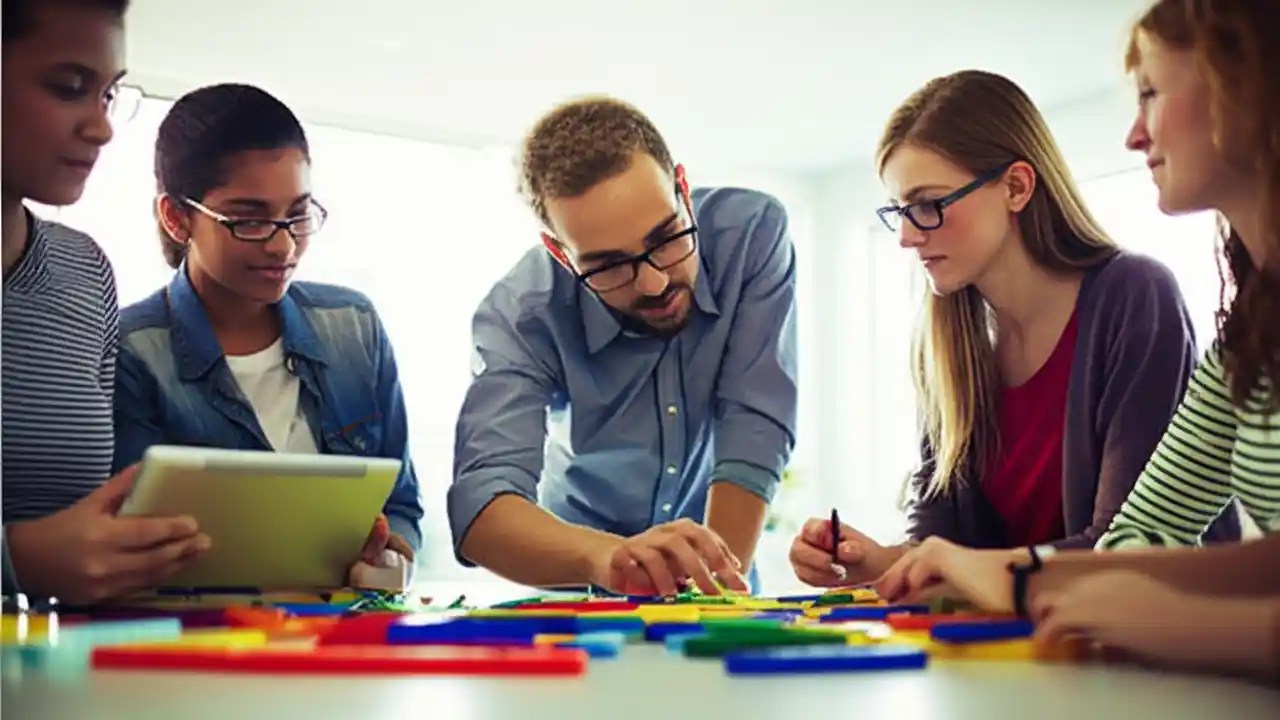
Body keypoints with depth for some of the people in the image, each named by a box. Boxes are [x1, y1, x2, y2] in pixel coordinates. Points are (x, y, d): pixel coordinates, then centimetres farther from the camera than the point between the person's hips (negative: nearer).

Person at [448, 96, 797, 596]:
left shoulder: (753, 233, -19)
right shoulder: (521, 314, -21)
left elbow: (755, 432, -20)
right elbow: (480, 504, -31)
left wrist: (721, 586, -29)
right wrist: (605, 556, -49)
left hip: (718, 550, -1)